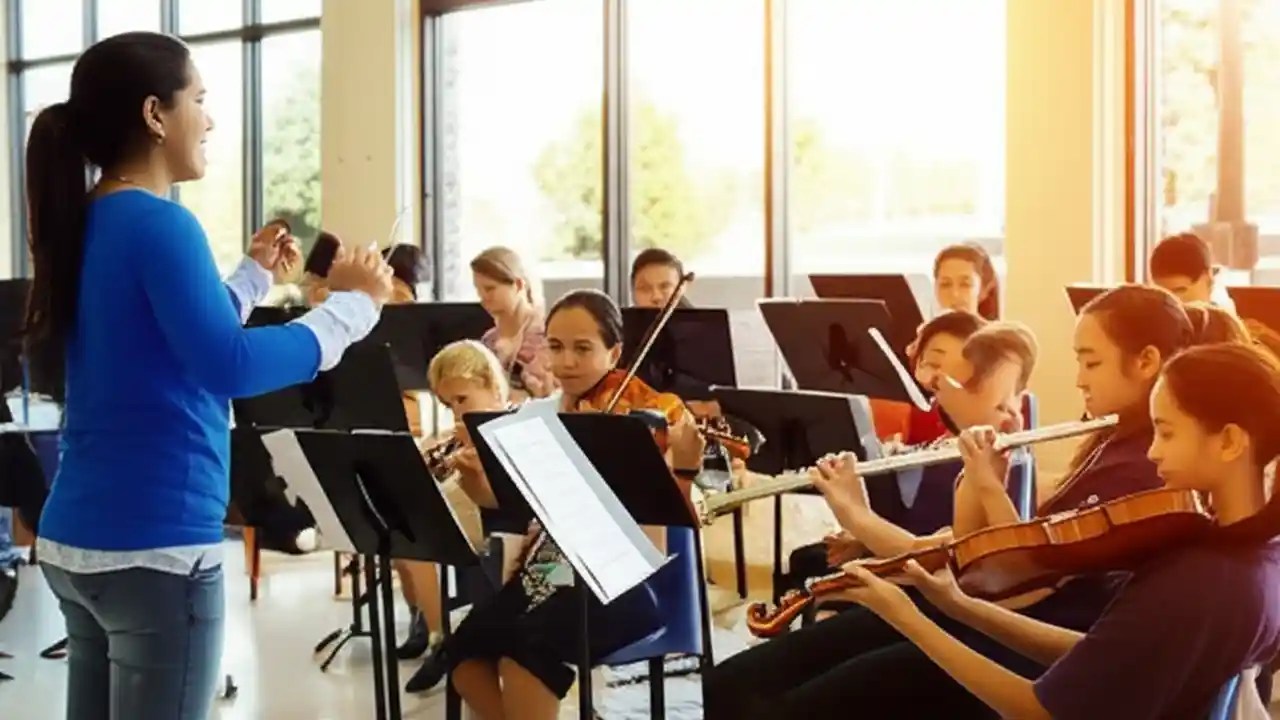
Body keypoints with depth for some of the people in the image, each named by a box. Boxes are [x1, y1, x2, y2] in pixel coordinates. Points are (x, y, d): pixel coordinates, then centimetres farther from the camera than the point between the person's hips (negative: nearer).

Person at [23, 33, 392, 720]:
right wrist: (352, 303, -16)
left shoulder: (87, 225, 13)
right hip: (154, 546, -9)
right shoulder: (157, 224, -15)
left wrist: (255, 273, 24)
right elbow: (230, 365, -25)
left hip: (73, 538, 9)